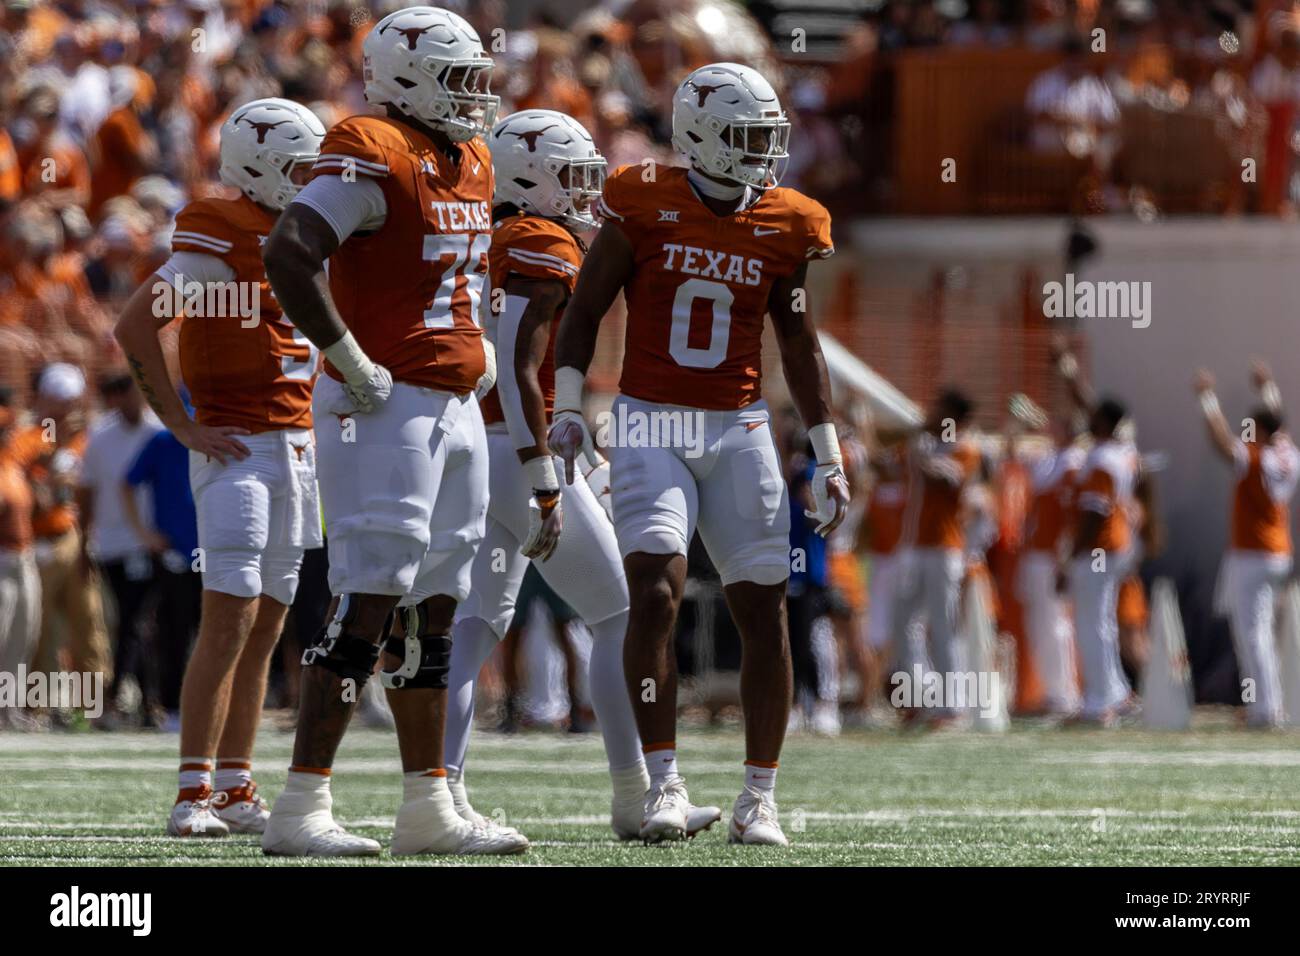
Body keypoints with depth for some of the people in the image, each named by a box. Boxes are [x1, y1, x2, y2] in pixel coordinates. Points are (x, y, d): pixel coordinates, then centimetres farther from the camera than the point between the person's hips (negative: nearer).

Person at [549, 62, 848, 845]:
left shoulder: (783, 228, 4)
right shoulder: (644, 210, -4)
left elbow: (800, 347, 12)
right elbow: (585, 312, 2)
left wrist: (829, 457, 10)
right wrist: (569, 409, -9)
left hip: (739, 429, 3)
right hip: (652, 425, -3)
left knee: (764, 611, 0)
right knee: (656, 593, -17)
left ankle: (760, 800, 9)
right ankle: (665, 785, -10)